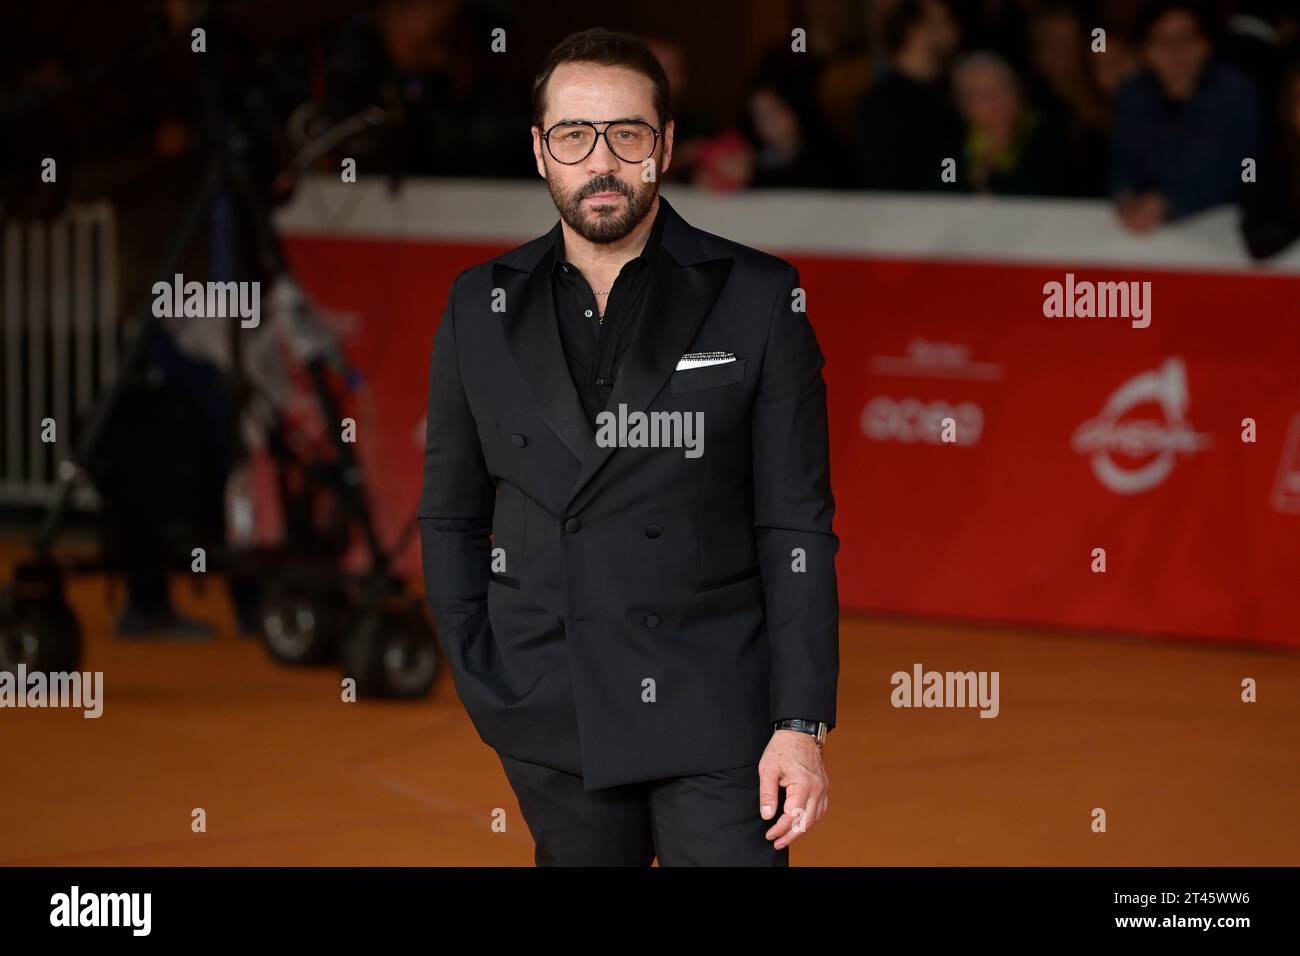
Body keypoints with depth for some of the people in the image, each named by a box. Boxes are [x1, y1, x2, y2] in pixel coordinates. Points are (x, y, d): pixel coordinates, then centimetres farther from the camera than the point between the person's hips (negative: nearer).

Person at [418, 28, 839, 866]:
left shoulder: (757, 299, -3)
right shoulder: (482, 309, 5)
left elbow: (796, 527, -4)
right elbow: (451, 517, 12)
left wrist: (803, 723, -10)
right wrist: (483, 686, 3)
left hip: (714, 711, -3)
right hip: (552, 724, 3)